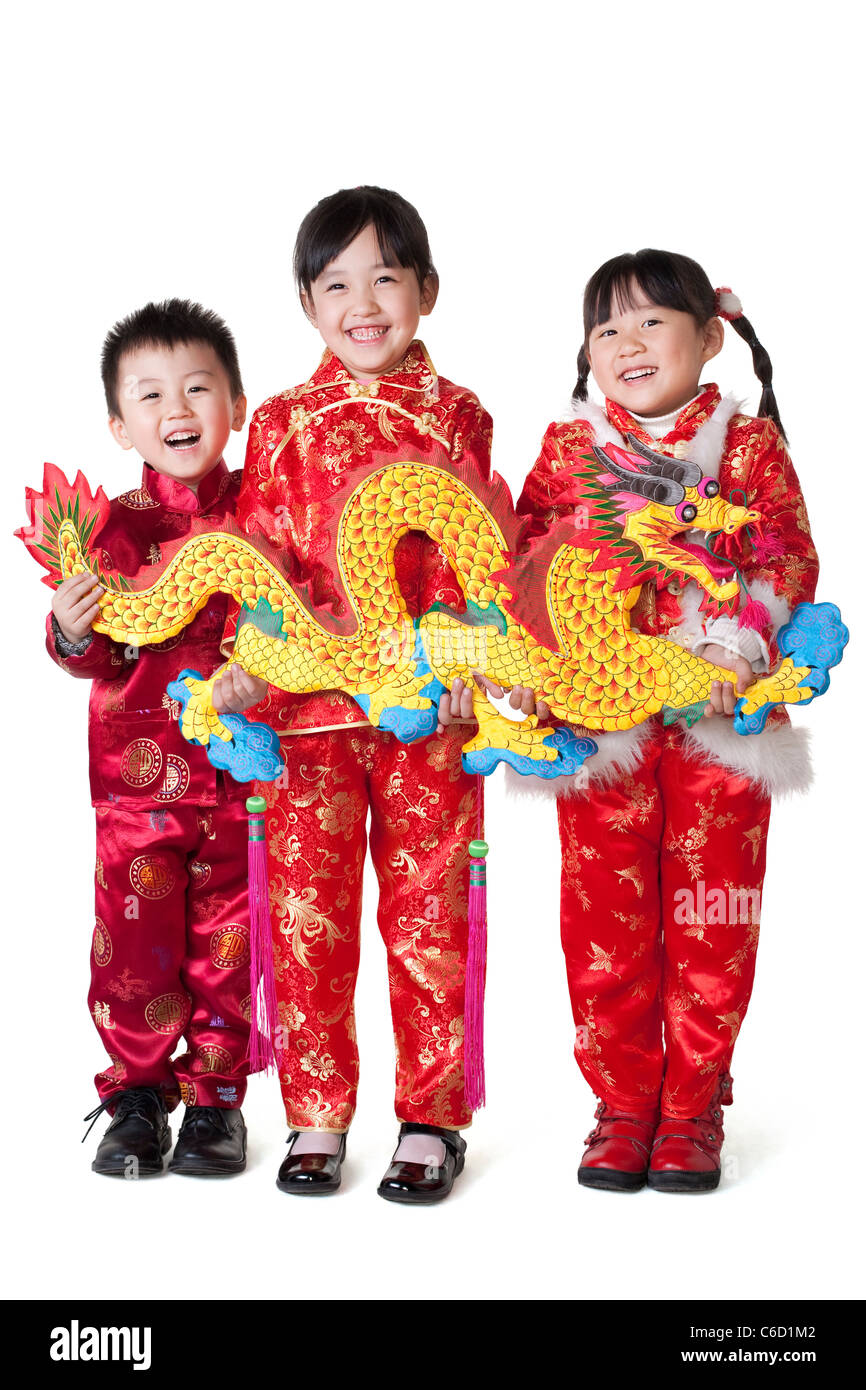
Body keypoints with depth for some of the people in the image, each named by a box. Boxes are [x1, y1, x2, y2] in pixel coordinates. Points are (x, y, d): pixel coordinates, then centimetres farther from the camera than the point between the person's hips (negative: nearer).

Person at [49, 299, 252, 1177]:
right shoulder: (119, 526, -4)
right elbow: (94, 658, -4)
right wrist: (71, 630, -24)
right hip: (142, 774, -1)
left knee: (229, 940, 9)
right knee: (136, 936, 3)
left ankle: (215, 1098, 23)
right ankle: (137, 1098, 20)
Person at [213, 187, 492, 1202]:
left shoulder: (456, 418, 7)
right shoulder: (283, 423, 9)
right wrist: (250, 659, -10)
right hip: (307, 703, 1)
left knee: (427, 915, 5)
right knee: (306, 914, 4)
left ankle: (431, 1119, 17)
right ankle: (316, 1117, 18)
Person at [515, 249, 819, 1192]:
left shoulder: (748, 444, 4)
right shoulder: (566, 449, 9)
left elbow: (788, 558, -4)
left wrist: (739, 640, -20)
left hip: (722, 719, -1)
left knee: (709, 923, 5)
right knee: (605, 921, 5)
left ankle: (692, 1110, 19)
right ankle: (623, 1105, 19)